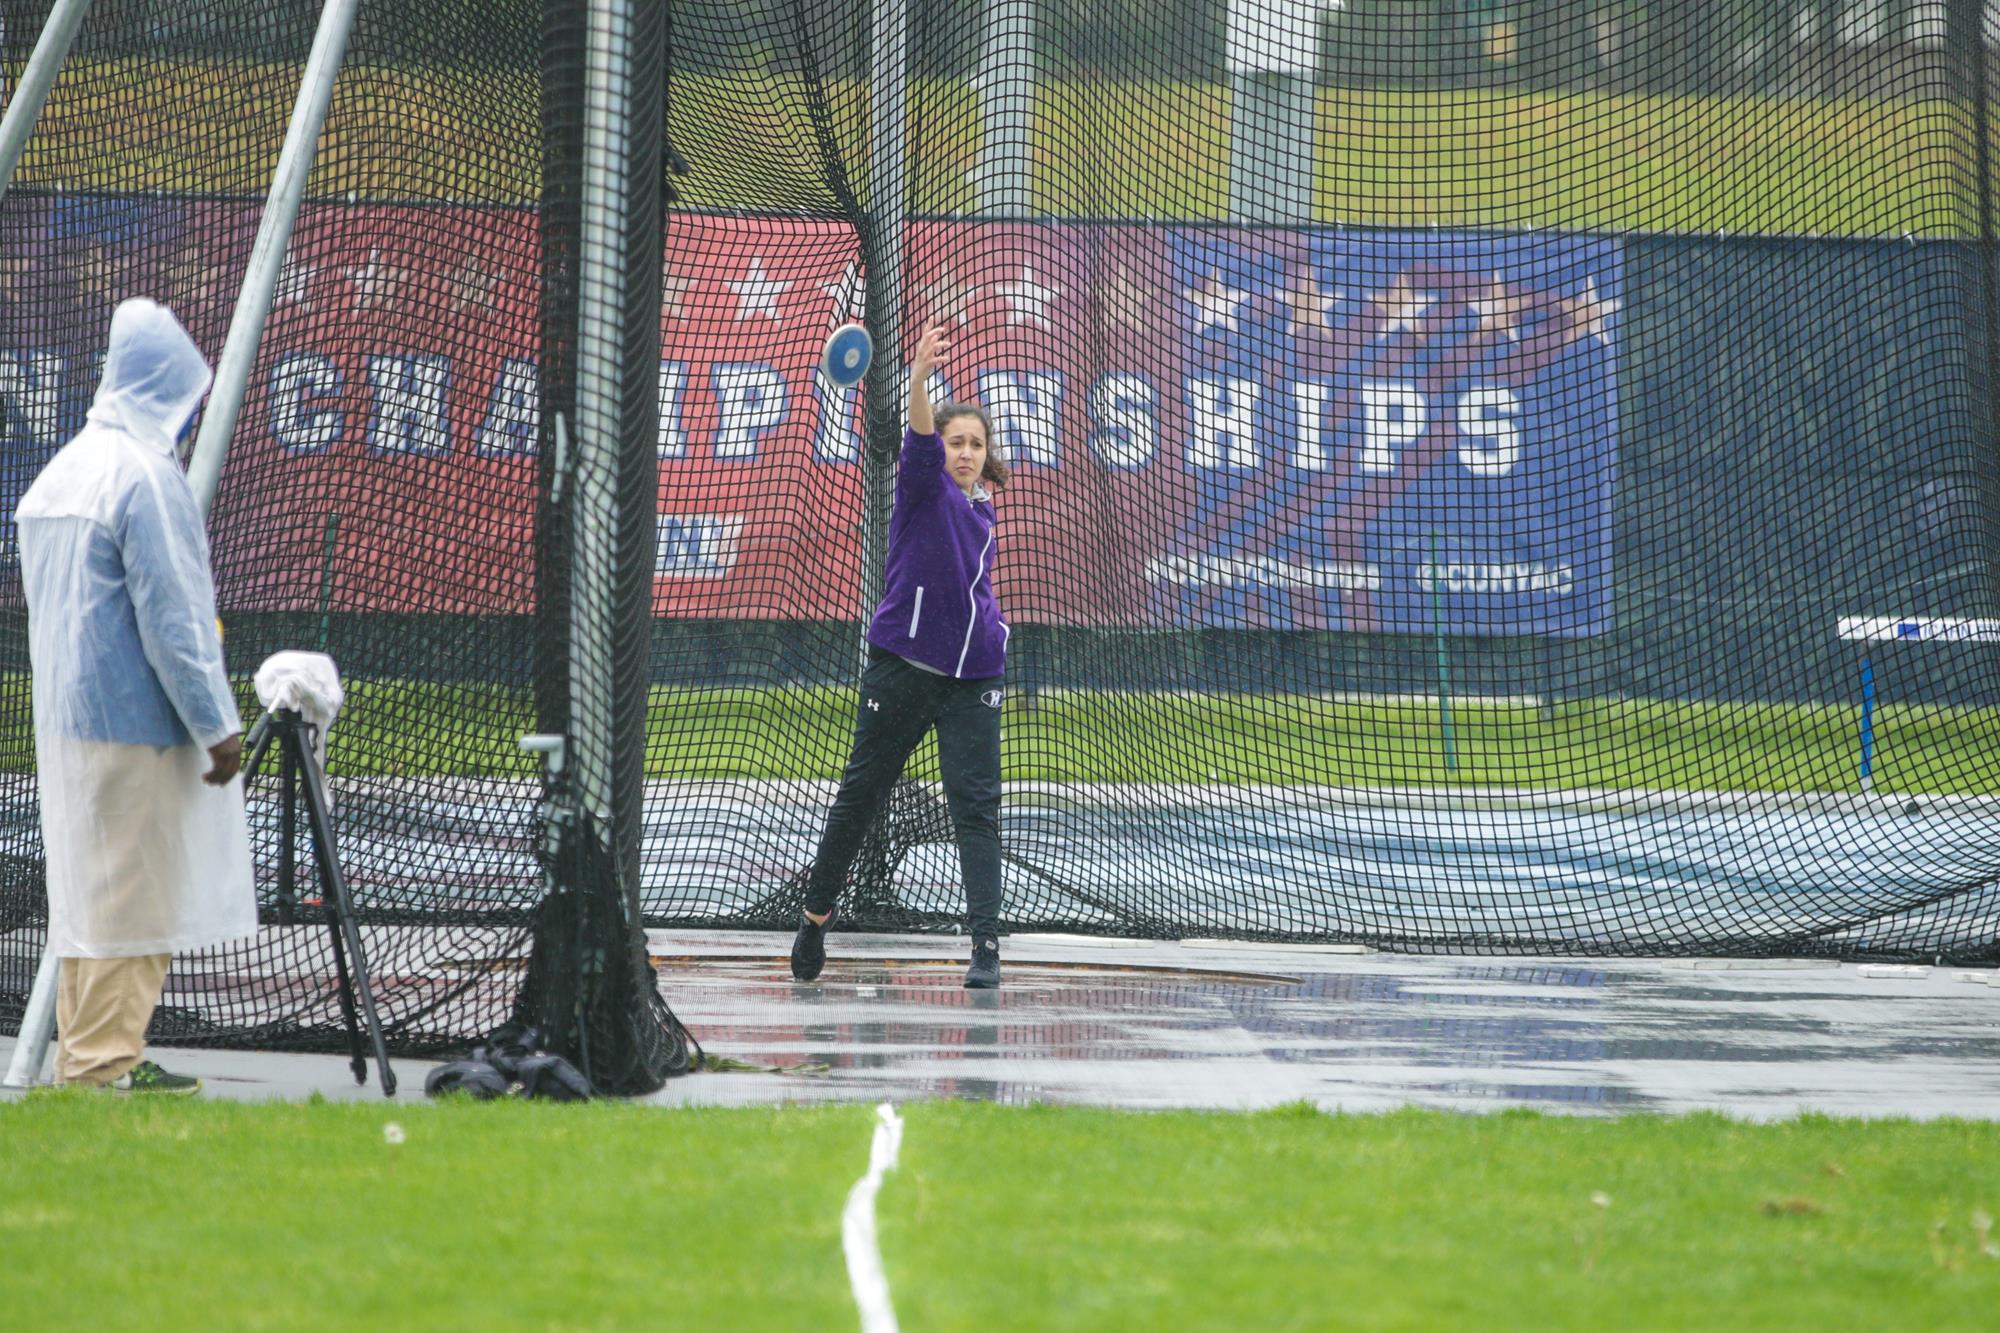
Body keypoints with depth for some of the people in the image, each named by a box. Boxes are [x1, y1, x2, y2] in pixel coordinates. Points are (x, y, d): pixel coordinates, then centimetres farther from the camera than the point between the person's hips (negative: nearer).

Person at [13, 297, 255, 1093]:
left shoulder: (58, 474, 13)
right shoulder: (146, 476, -16)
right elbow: (172, 618, -18)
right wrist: (215, 726, -14)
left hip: (66, 720, 9)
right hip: (138, 720, -9)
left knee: (89, 886, 14)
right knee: (132, 888, -4)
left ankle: (84, 1052, 18)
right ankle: (106, 1058, -4)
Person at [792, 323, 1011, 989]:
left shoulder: (981, 508, 11)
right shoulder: (924, 488, -5)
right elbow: (920, 440, -27)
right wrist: (920, 377, -44)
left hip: (972, 679, 3)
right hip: (902, 670, -3)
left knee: (976, 807, -9)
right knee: (858, 796, 8)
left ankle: (986, 945, -15)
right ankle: (816, 915, 25)